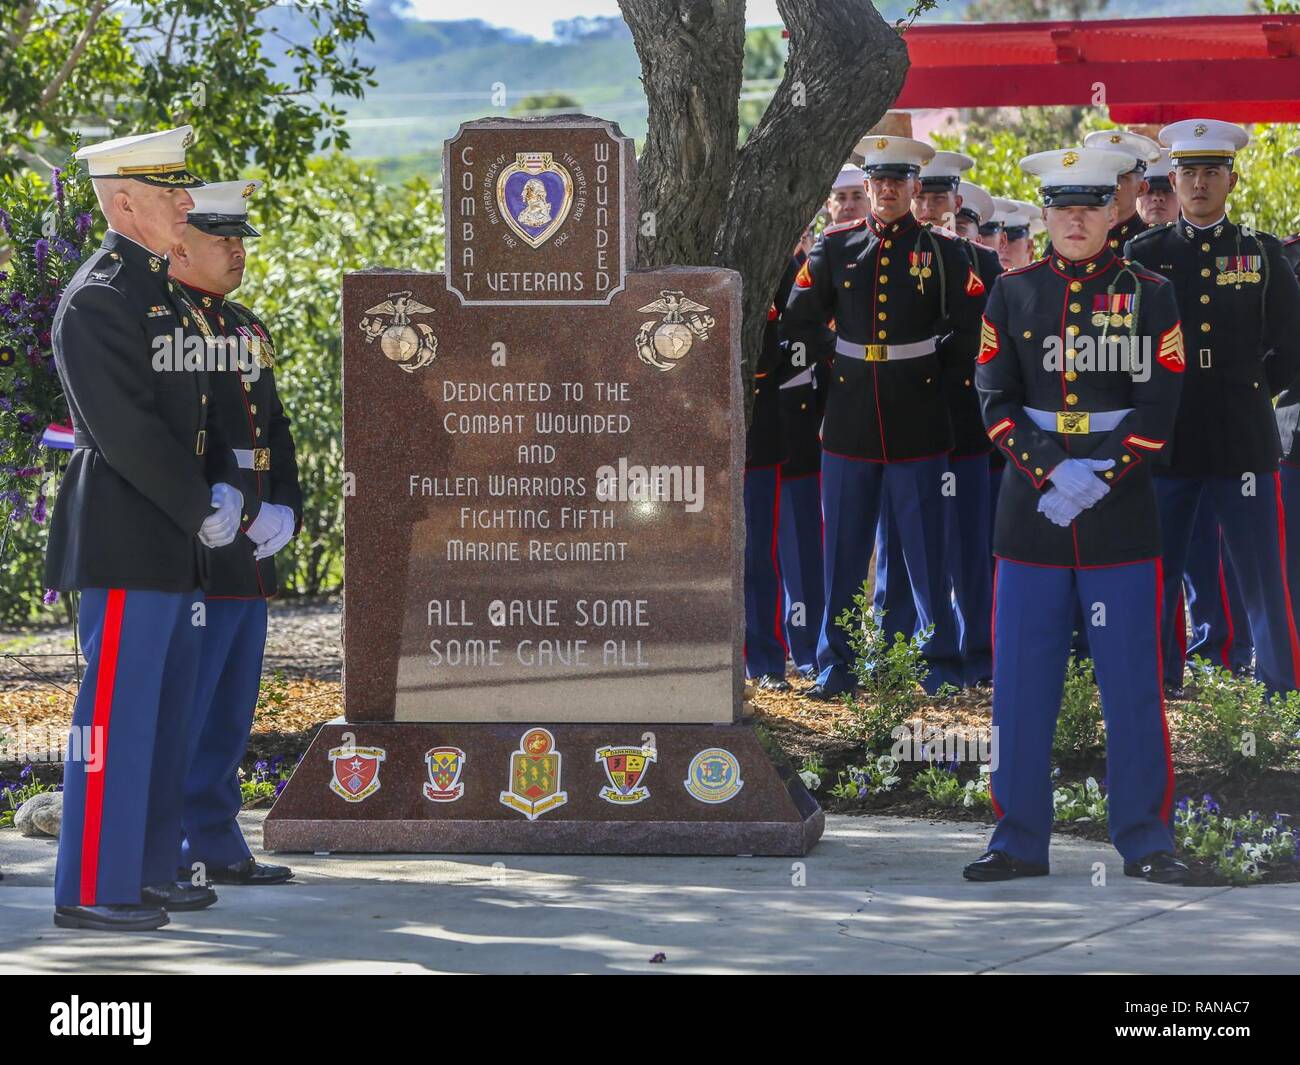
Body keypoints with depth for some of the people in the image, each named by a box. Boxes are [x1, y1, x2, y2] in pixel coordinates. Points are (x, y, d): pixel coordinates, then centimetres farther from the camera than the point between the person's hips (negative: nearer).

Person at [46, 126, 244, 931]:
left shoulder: (163, 294, 17)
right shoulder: (97, 299, -13)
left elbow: (194, 408, 19)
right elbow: (126, 429, -19)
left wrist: (224, 489, 3)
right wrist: (201, 512, -14)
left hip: (173, 545, 10)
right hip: (124, 541, -10)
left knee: (164, 713, 13)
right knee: (117, 711, -8)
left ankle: (145, 871, 21)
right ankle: (90, 890, -6)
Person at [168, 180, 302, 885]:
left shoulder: (247, 327, 19)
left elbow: (273, 430, 23)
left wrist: (284, 511, 6)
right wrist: (238, 516, -18)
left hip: (250, 561, 9)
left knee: (230, 714, 13)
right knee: (179, 713, -7)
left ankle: (218, 850, 20)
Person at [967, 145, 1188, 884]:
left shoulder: (1149, 295, 3)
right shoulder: (1012, 295, 7)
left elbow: (1158, 407, -4)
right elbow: (997, 401, 0)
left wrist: (1099, 477, -15)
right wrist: (1052, 476, -14)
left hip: (1122, 516, -2)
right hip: (1031, 515, 2)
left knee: (1134, 685, 0)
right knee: (1022, 684, 3)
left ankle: (1147, 840, 7)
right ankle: (1020, 841, 10)